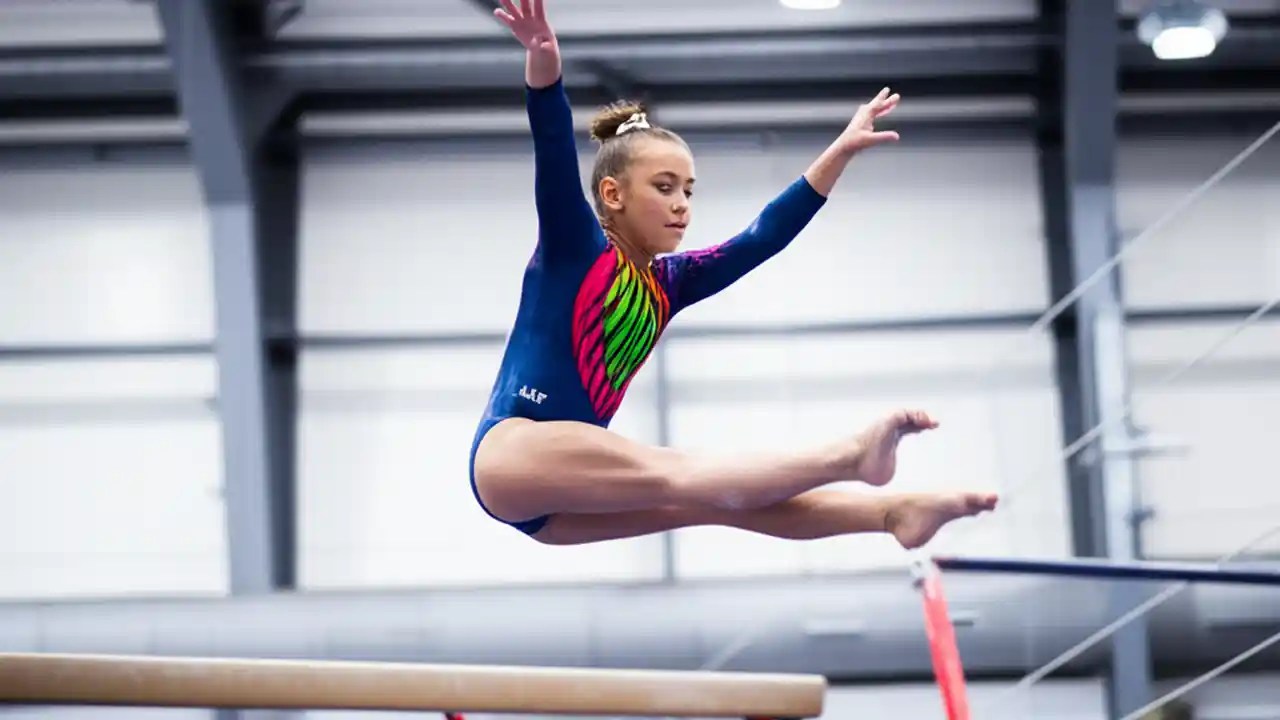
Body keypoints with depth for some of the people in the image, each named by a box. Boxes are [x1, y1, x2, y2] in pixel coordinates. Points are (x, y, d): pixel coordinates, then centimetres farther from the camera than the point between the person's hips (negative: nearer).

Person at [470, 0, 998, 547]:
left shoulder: (669, 283, 16)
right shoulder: (573, 249, -2)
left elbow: (764, 237, 15)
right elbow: (555, 157, -19)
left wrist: (841, 151, 10)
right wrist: (543, 66, -37)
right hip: (512, 455, -7)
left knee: (710, 494, -14)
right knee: (669, 473, -27)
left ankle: (891, 512, -25)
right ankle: (848, 455, -41)